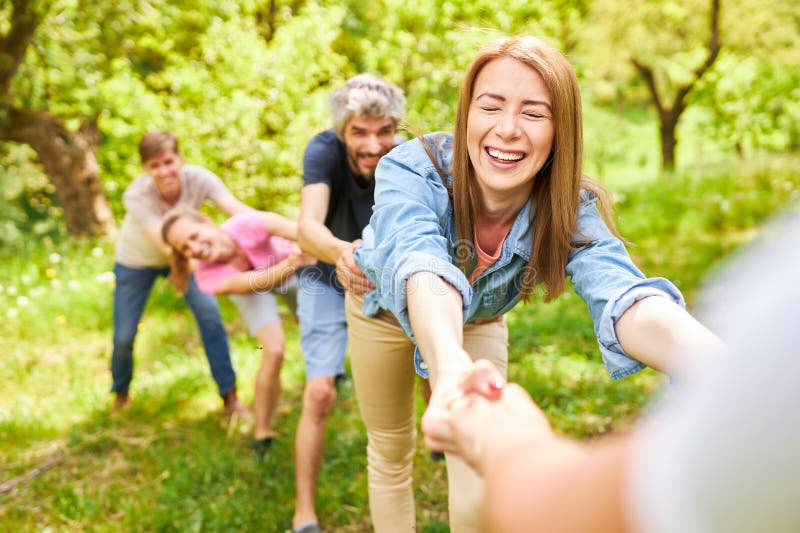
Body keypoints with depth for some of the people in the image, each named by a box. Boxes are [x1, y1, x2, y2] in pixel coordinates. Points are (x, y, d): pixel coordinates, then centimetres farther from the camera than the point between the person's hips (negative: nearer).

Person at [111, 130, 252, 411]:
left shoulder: (198, 178, -30)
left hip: (181, 256, 2)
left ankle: (229, 394, -5)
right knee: (124, 336, -1)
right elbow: (163, 241, -45)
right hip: (136, 261, -1)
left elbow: (237, 208, -45)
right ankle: (120, 393, 32)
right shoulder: (136, 196, -34)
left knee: (209, 312, -18)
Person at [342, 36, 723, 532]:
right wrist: (452, 365, -79)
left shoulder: (569, 211, -30)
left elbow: (620, 294, -49)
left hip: (478, 321, 1)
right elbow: (420, 266, -56)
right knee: (390, 454, 15)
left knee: (480, 492, -2)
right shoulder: (411, 170, -37)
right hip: (384, 307, -1)